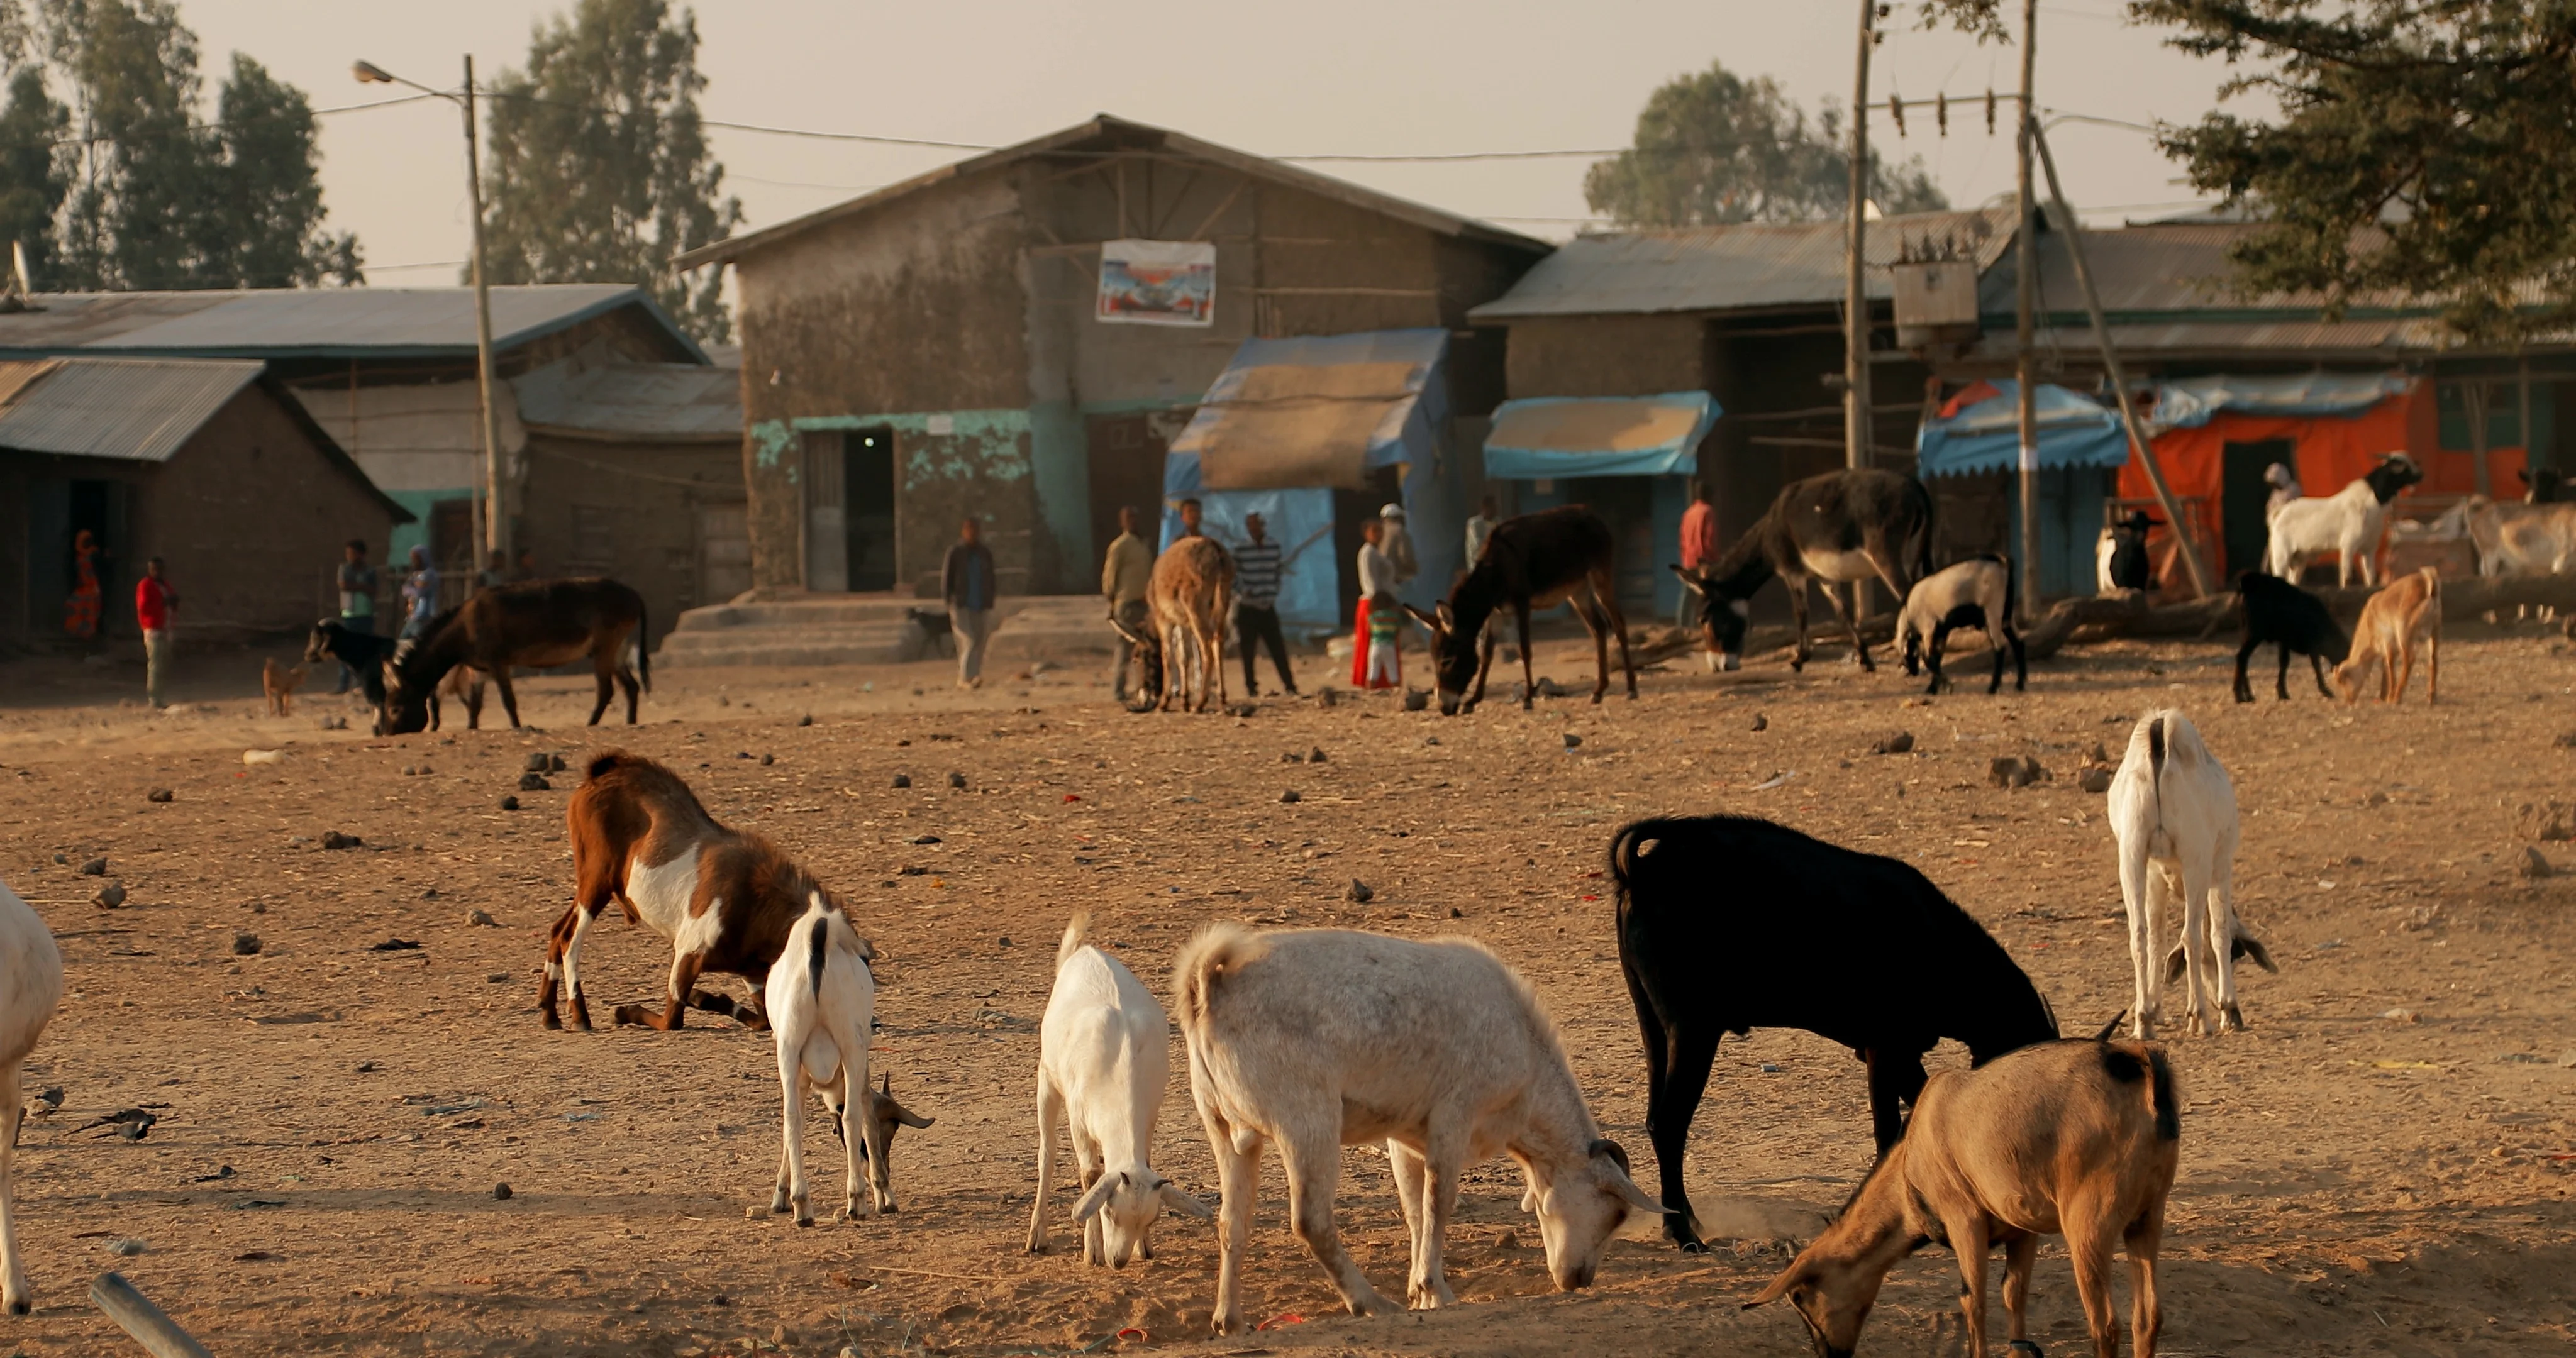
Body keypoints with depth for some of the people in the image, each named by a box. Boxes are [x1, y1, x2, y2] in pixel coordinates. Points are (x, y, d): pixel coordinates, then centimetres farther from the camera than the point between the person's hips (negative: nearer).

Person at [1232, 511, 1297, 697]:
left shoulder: (1274, 548, 5)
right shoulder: (1241, 551, -5)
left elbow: (1277, 575, 11)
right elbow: (1236, 579, -5)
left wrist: (1272, 597, 1)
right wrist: (1246, 594, -17)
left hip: (1268, 607, 2)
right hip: (1247, 608, -2)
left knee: (1278, 647, -1)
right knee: (1248, 652, -1)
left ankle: (1290, 686, -1)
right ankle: (1251, 688, 5)